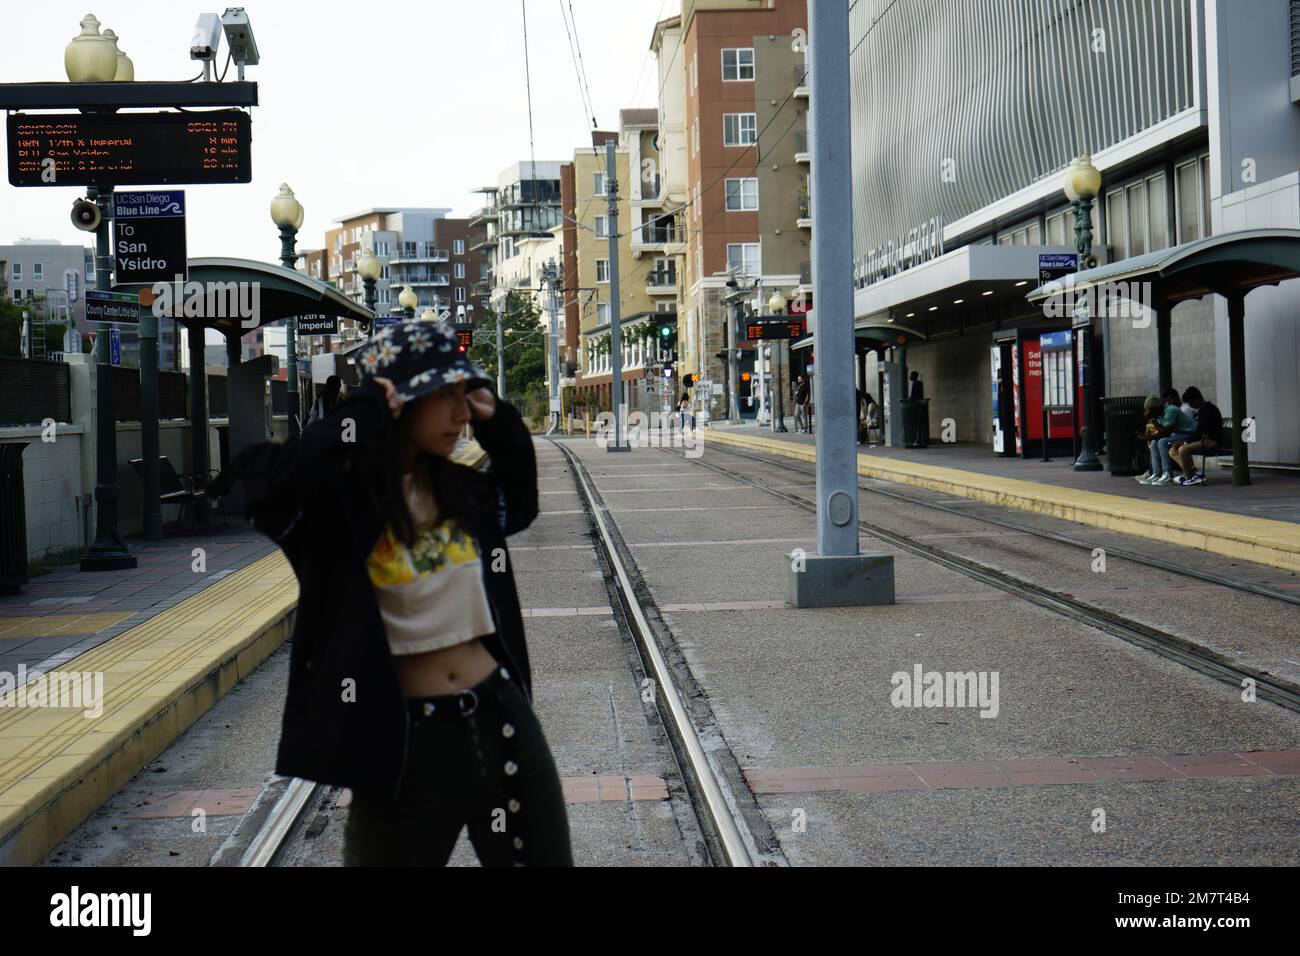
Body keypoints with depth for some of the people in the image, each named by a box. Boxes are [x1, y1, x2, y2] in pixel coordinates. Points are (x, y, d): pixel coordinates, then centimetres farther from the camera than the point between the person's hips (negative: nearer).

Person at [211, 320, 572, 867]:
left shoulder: (456, 486, 7)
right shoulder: (334, 497, -13)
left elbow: (520, 507, 28)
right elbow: (258, 478, -35)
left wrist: (499, 422, 12)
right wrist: (366, 417, -24)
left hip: (503, 720, 6)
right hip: (406, 742, -6)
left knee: (545, 858, 18)